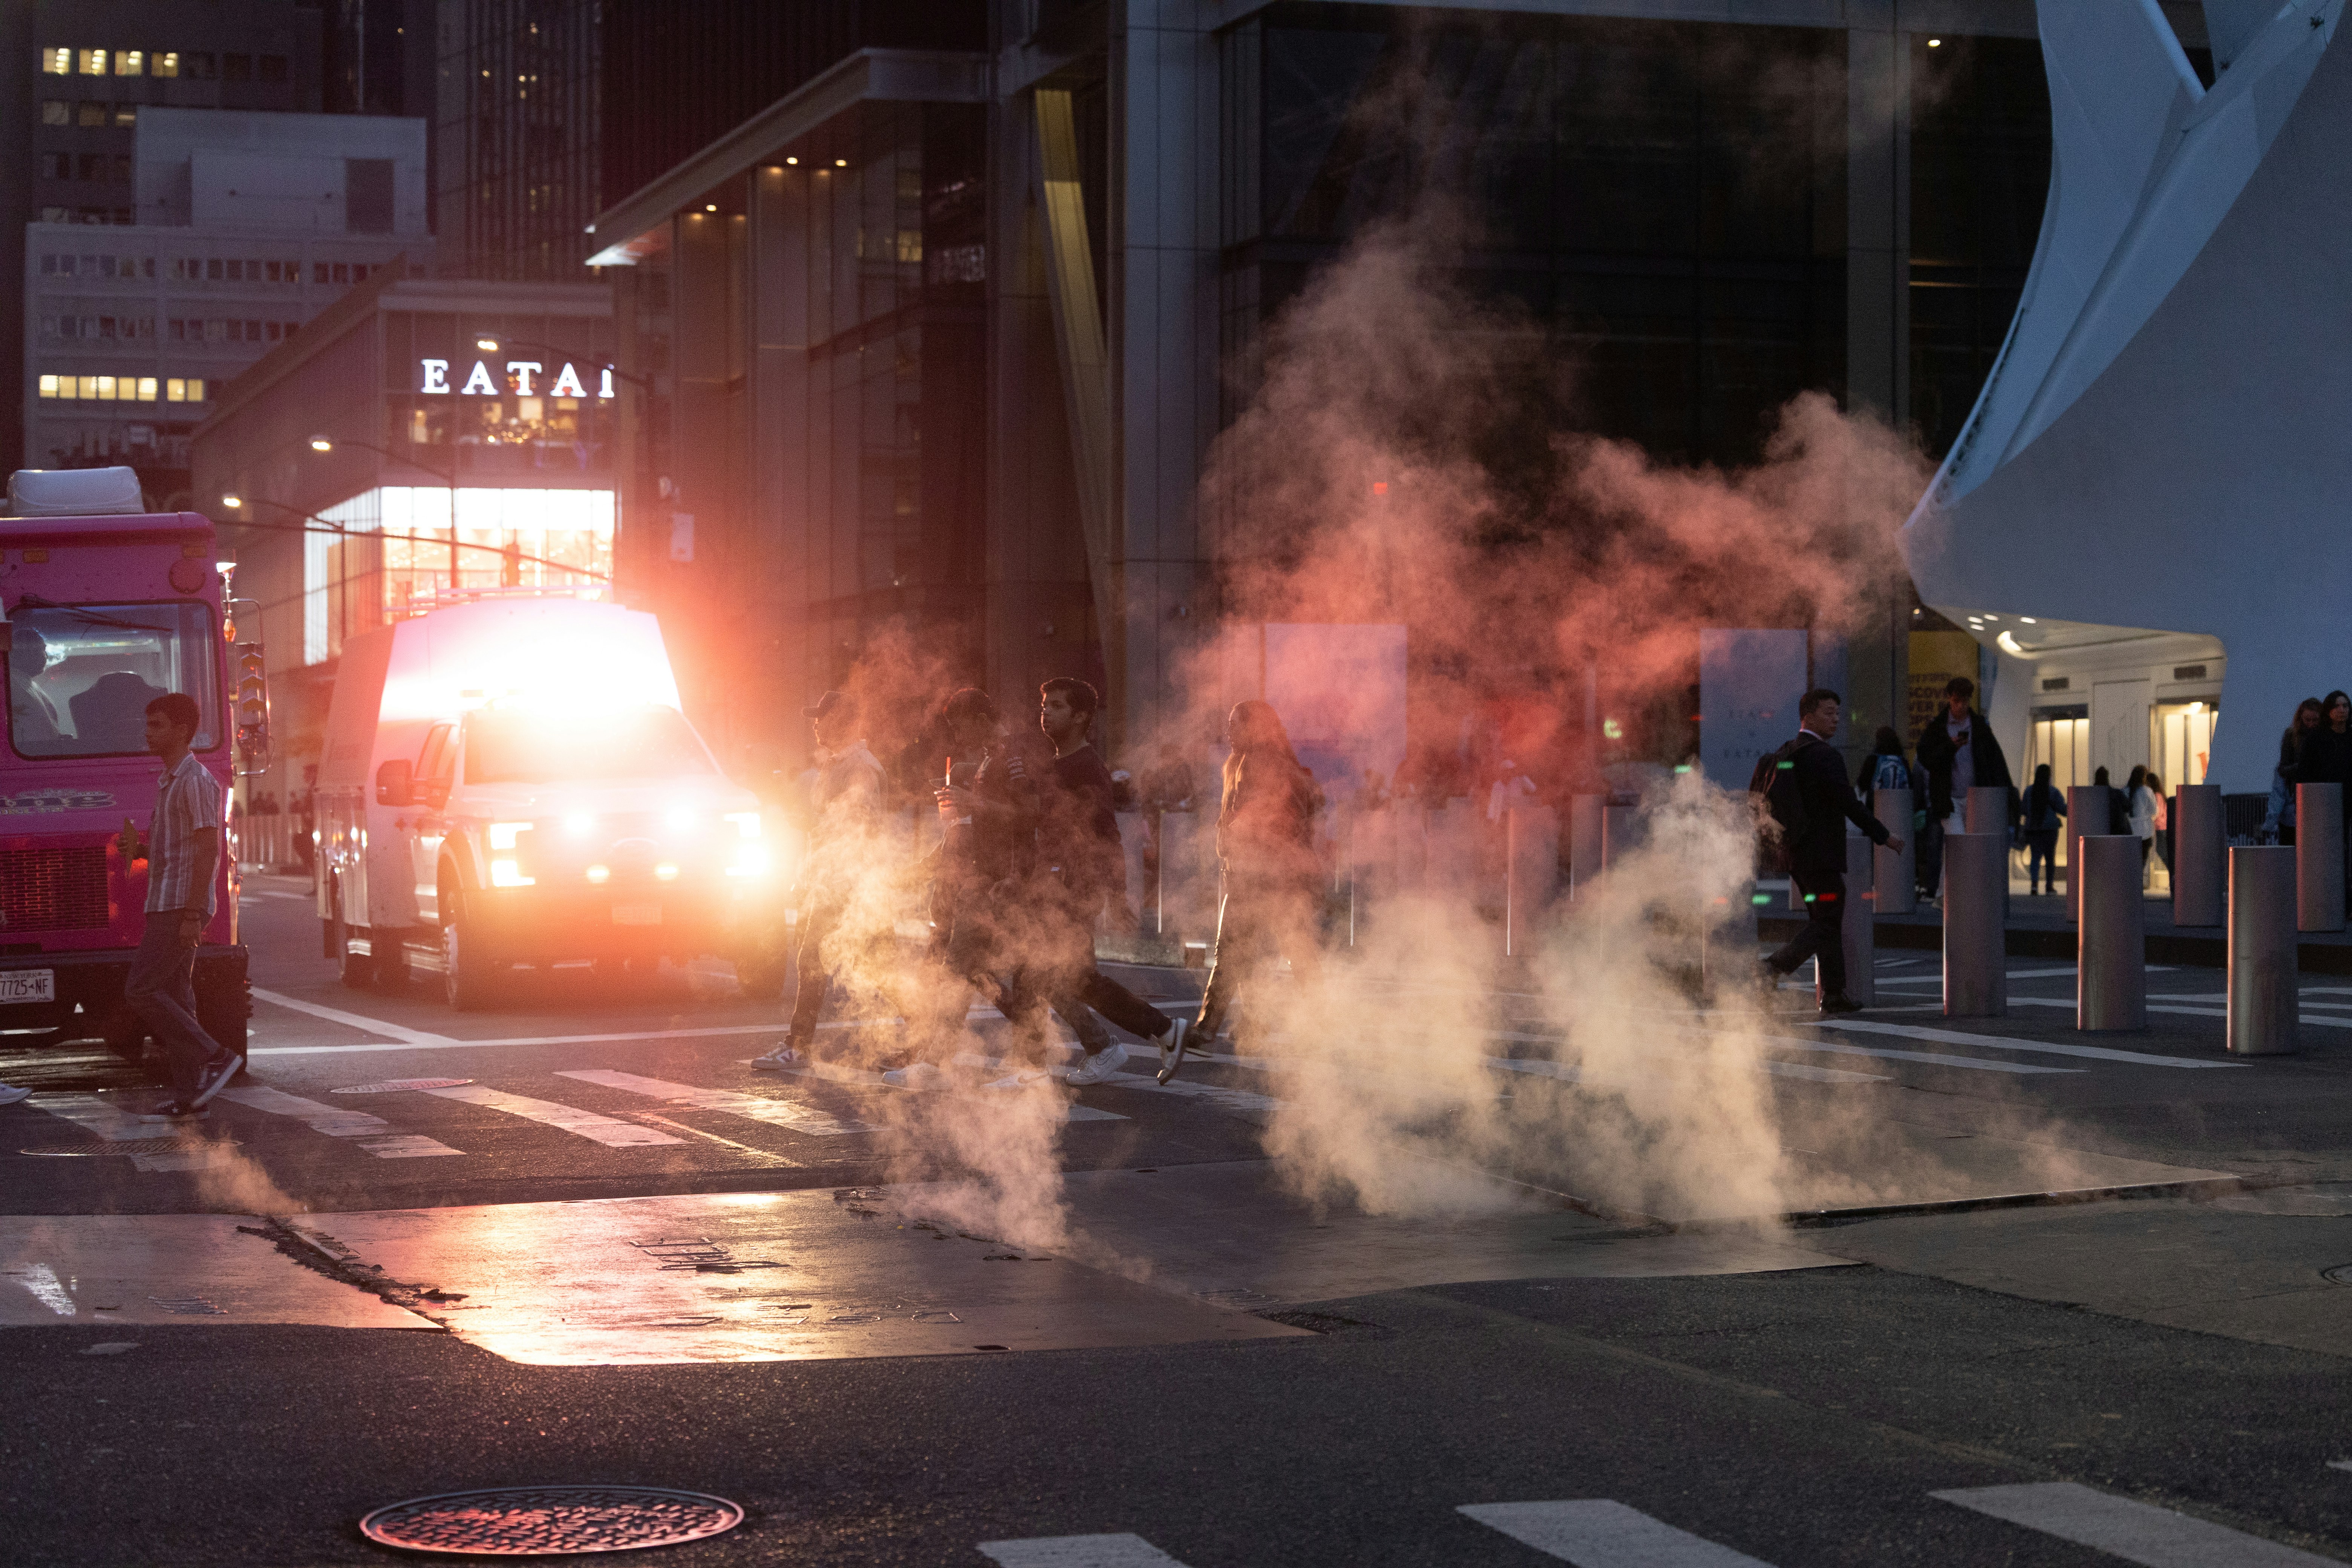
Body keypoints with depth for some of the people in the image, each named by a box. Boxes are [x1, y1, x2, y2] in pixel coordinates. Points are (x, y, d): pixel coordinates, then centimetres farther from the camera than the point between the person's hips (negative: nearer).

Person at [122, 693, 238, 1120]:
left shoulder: (196, 781, -12)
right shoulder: (170, 782, 19)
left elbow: (209, 850, -18)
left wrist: (192, 915, -22)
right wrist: (137, 849, 6)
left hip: (181, 908, -10)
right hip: (167, 908, 10)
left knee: (141, 991, -12)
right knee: (175, 997, 7)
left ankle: (214, 1057, -10)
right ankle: (189, 1095, 6)